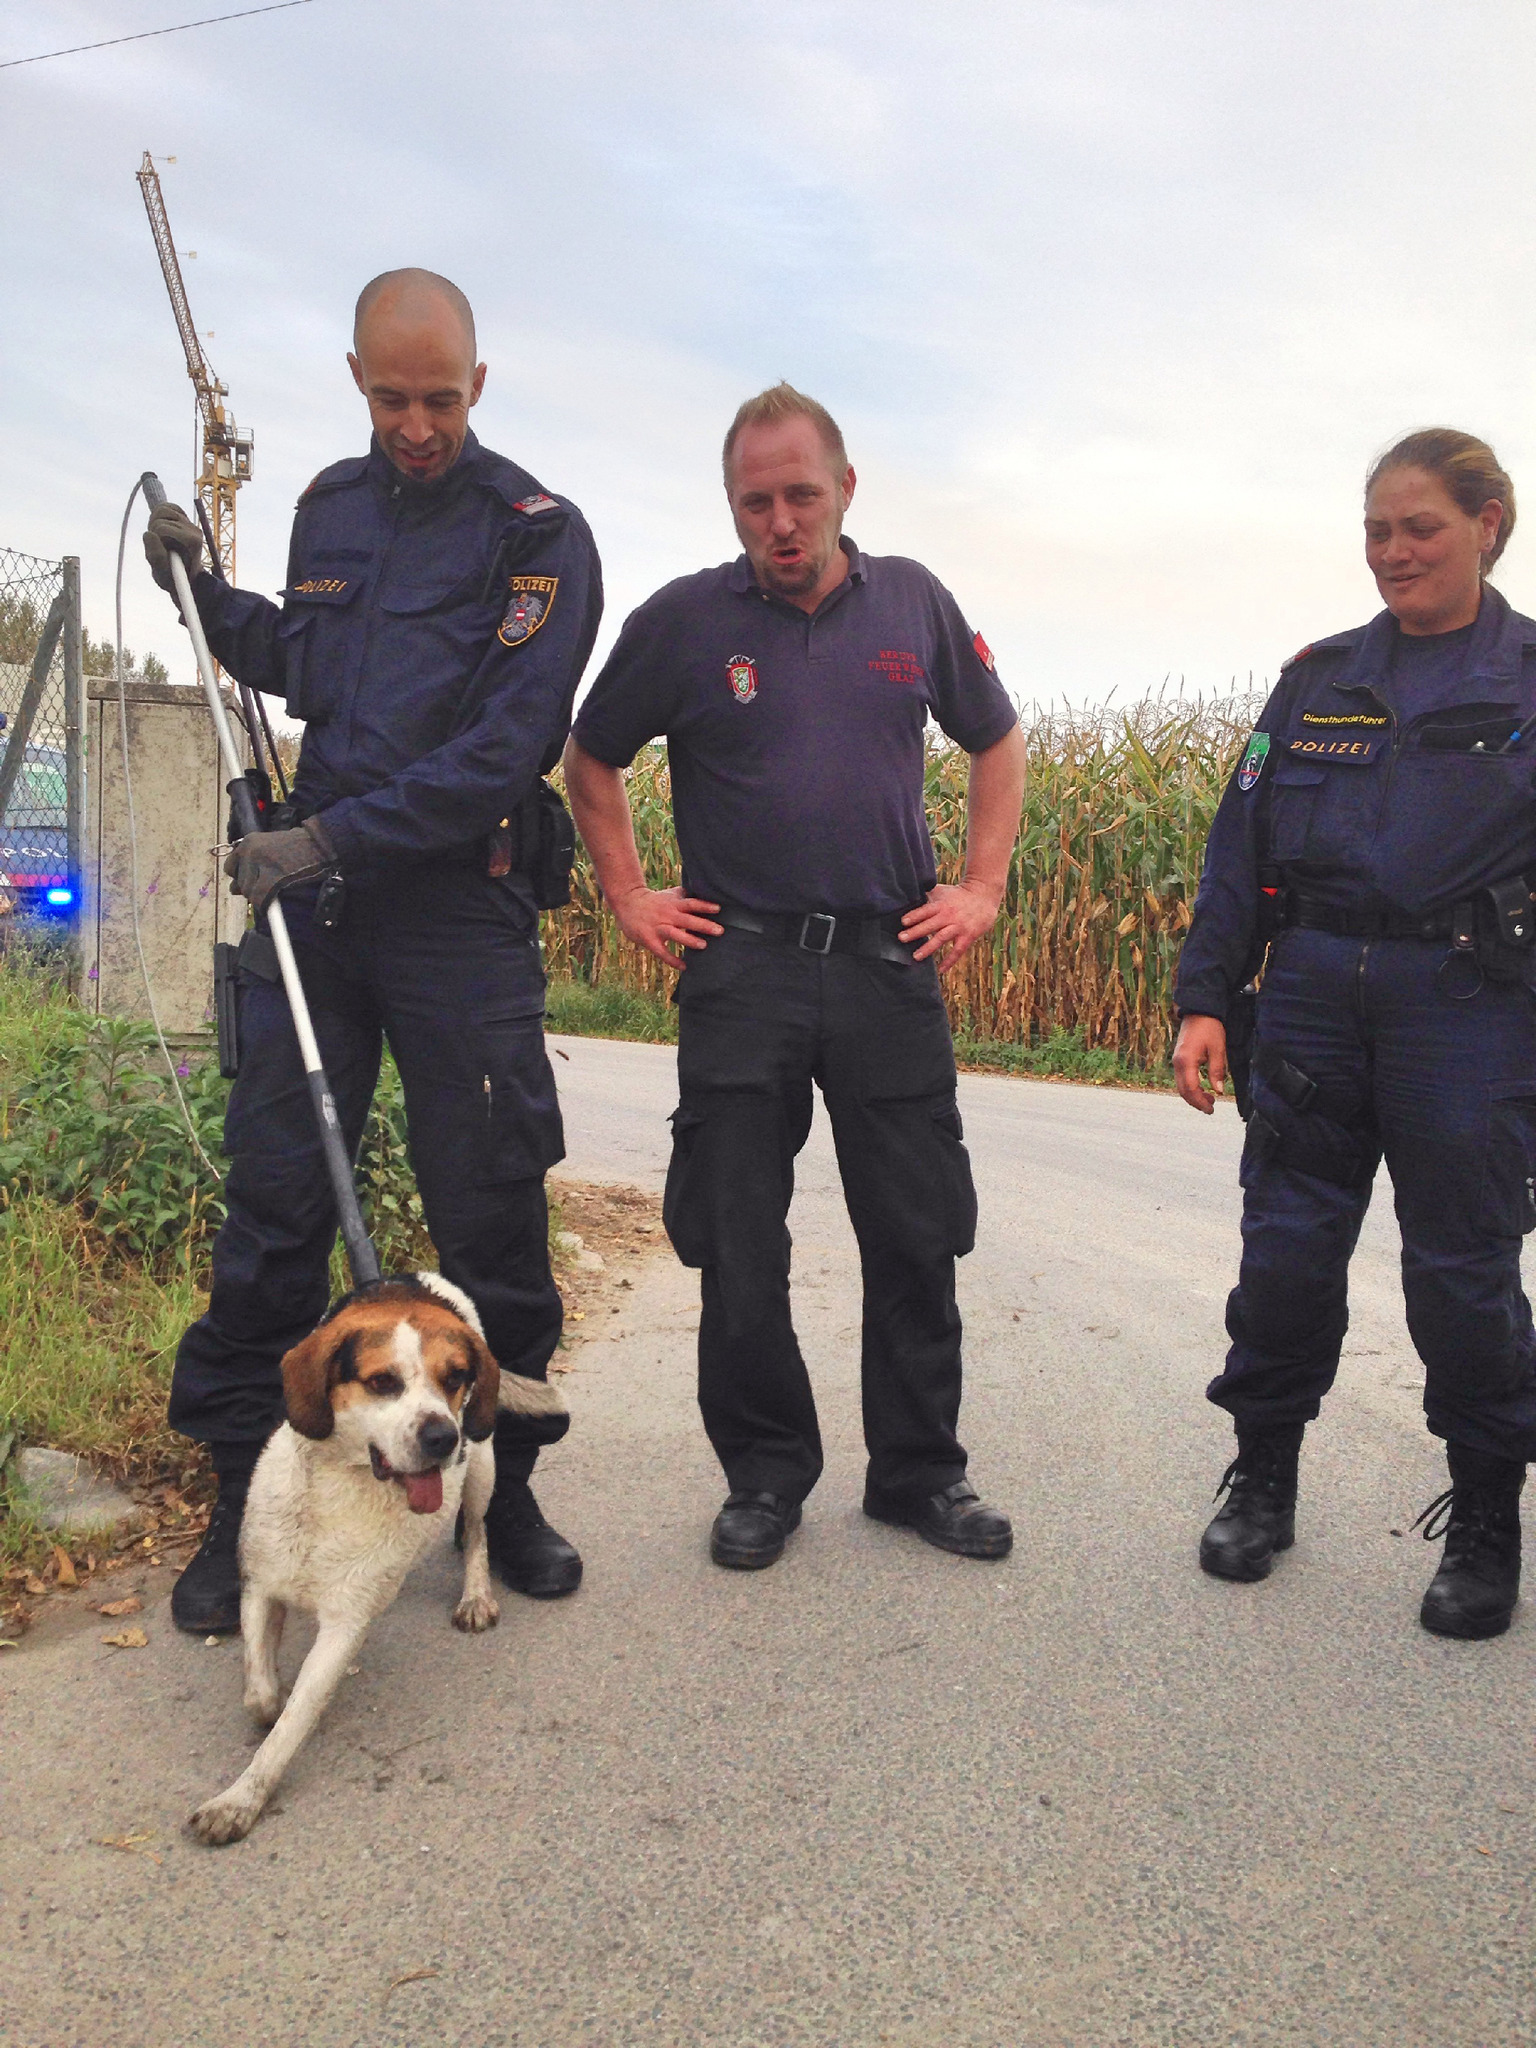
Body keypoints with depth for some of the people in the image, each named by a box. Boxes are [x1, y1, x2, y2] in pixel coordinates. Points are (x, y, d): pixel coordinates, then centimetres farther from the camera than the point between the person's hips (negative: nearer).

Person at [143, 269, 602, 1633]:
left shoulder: (536, 533, -4)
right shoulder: (330, 508, 15)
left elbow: (506, 746, -14)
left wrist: (337, 840, -18)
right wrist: (214, 599, 10)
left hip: (463, 914, -4)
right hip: (312, 899, 5)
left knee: (492, 1209, 2)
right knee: (273, 1194, 3)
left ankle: (505, 1486, 20)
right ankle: (246, 1497, 16)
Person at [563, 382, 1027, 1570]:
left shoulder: (913, 603, 7)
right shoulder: (683, 620, 1)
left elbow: (997, 741, 18)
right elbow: (592, 761, 13)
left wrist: (986, 886, 8)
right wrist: (628, 897, 4)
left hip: (891, 960, 2)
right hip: (740, 966, -1)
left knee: (915, 1238, 7)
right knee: (738, 1248, 3)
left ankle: (921, 1472, 25)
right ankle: (765, 1478, 22)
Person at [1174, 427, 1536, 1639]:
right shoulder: (1318, 678, 12)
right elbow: (1239, 845, 9)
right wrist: (1207, 1000, 2)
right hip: (1315, 998, 3)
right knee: (1287, 1250, 6)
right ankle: (1263, 1480, 26)